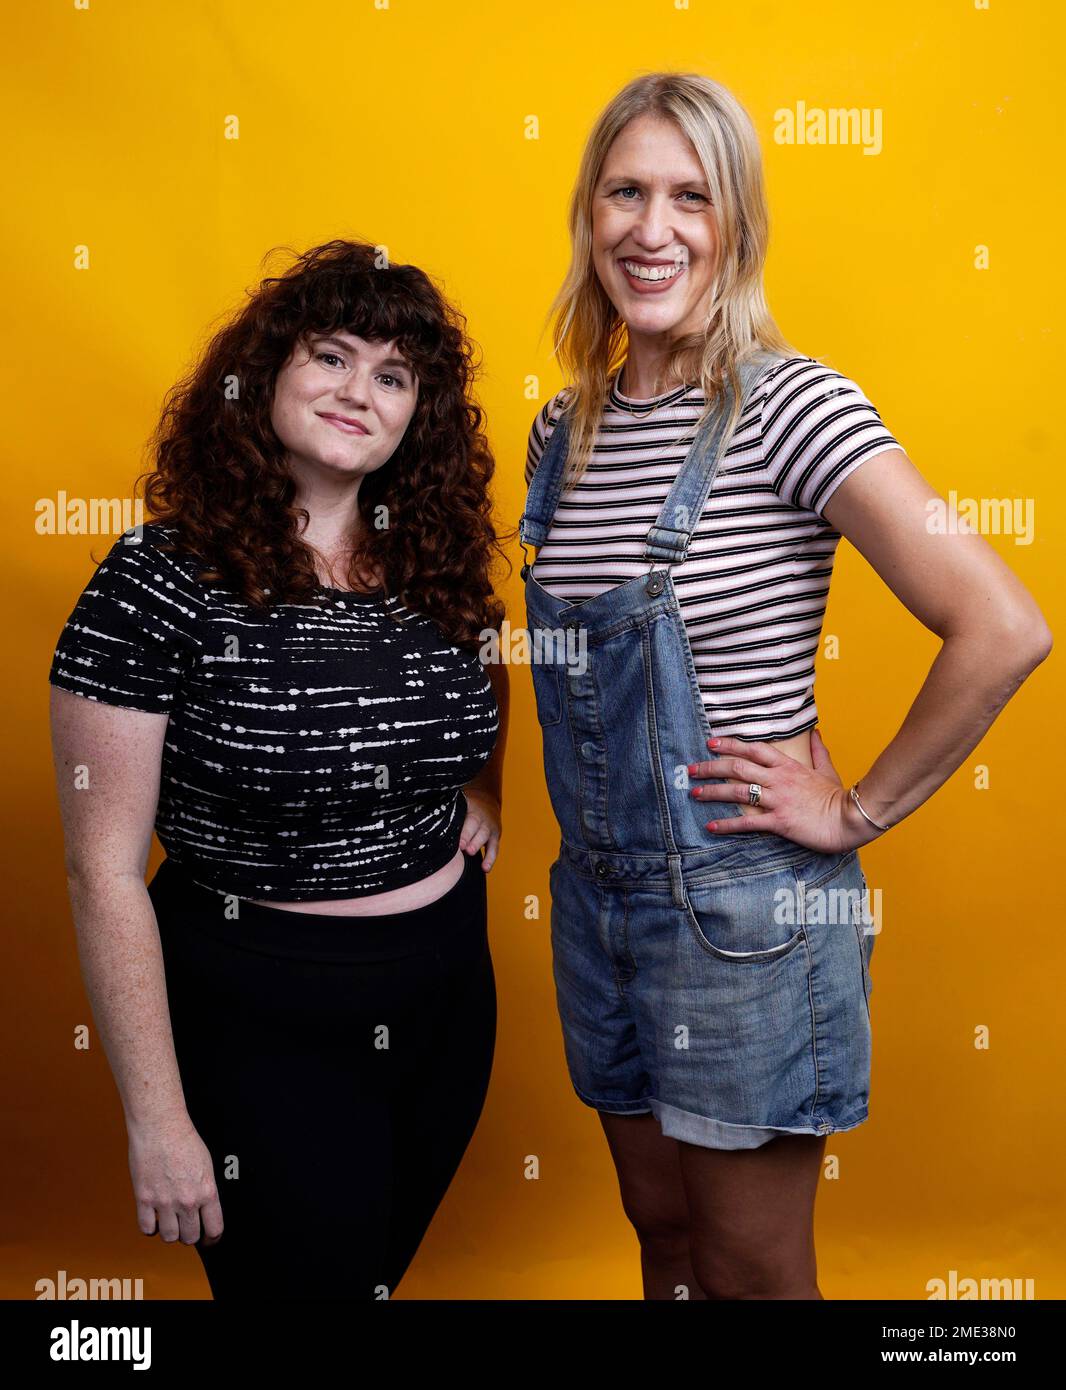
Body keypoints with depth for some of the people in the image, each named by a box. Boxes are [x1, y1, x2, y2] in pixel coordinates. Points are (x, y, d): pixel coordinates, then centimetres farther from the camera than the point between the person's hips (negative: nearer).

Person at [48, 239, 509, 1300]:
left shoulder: (436, 564, -2)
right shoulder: (162, 583, -17)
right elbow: (104, 870, -16)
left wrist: (481, 790, 4)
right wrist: (159, 1123, -15)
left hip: (447, 996, 6)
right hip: (262, 1021, -5)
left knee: (388, 1265, 24)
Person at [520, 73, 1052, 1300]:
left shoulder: (789, 406, -15)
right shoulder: (563, 427, 5)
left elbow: (1002, 630, -22)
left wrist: (858, 811, -14)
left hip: (743, 905, -6)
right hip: (597, 887, 6)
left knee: (749, 1271, 12)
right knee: (660, 1229, 22)